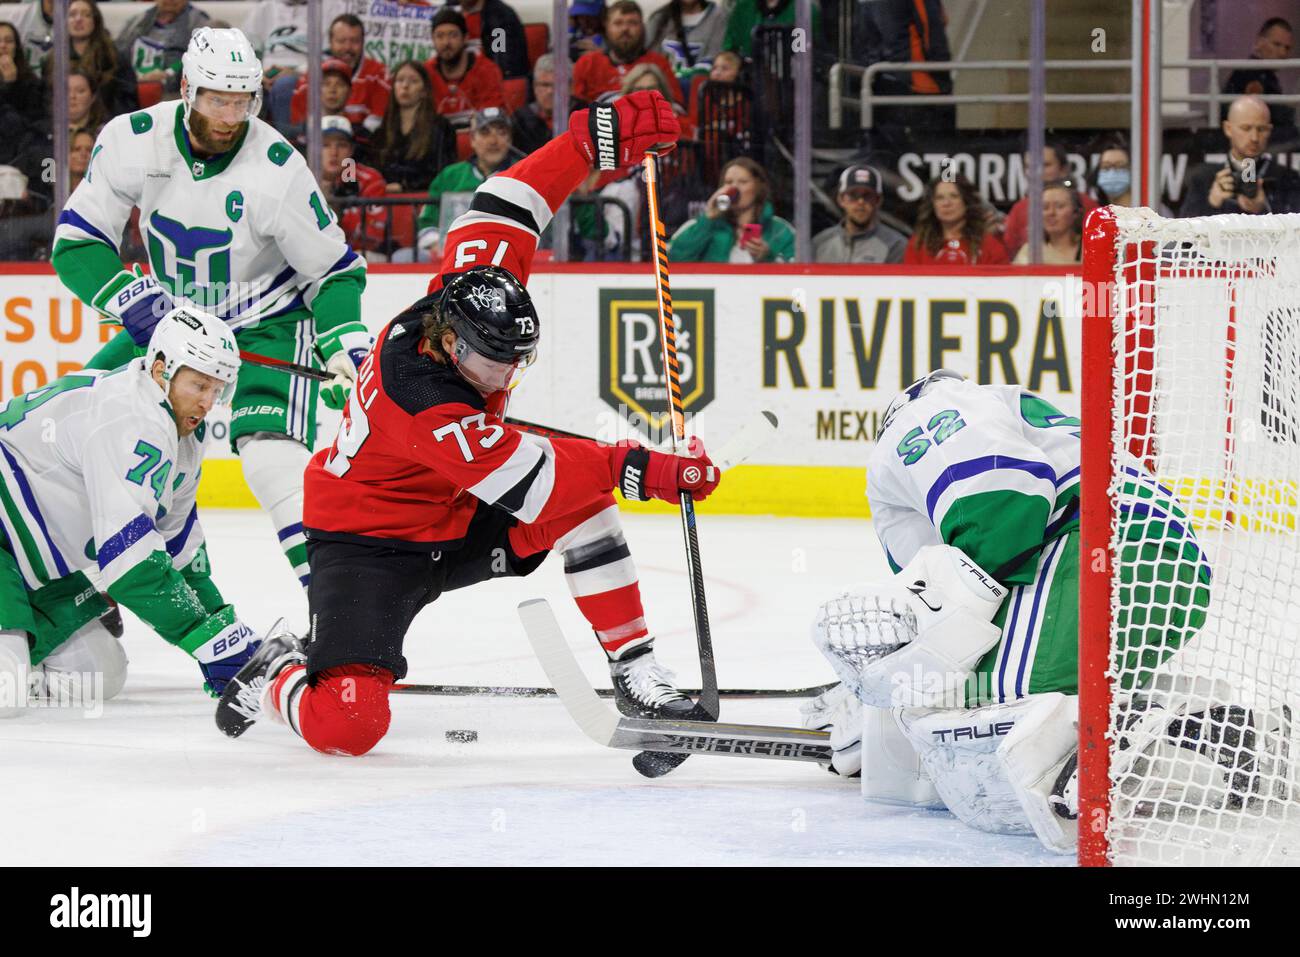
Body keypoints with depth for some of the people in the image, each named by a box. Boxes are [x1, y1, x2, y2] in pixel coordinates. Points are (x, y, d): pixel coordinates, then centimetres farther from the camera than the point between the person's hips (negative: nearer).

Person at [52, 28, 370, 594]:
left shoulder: (278, 169, -23)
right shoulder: (131, 141, -16)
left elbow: (332, 270, -11)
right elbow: (76, 240, -9)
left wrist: (346, 347, -25)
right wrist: (131, 300, -24)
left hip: (268, 323, -4)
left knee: (272, 456, -27)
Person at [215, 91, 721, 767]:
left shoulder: (475, 287, -15)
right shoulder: (420, 401, -36)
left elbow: (504, 206, -4)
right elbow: (531, 479, -34)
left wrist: (593, 139, -13)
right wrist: (642, 469, -32)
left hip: (456, 519, 8)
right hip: (370, 546, -8)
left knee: (584, 501, -14)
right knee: (345, 725, -22)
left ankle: (635, 671, -7)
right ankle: (274, 682, 15)